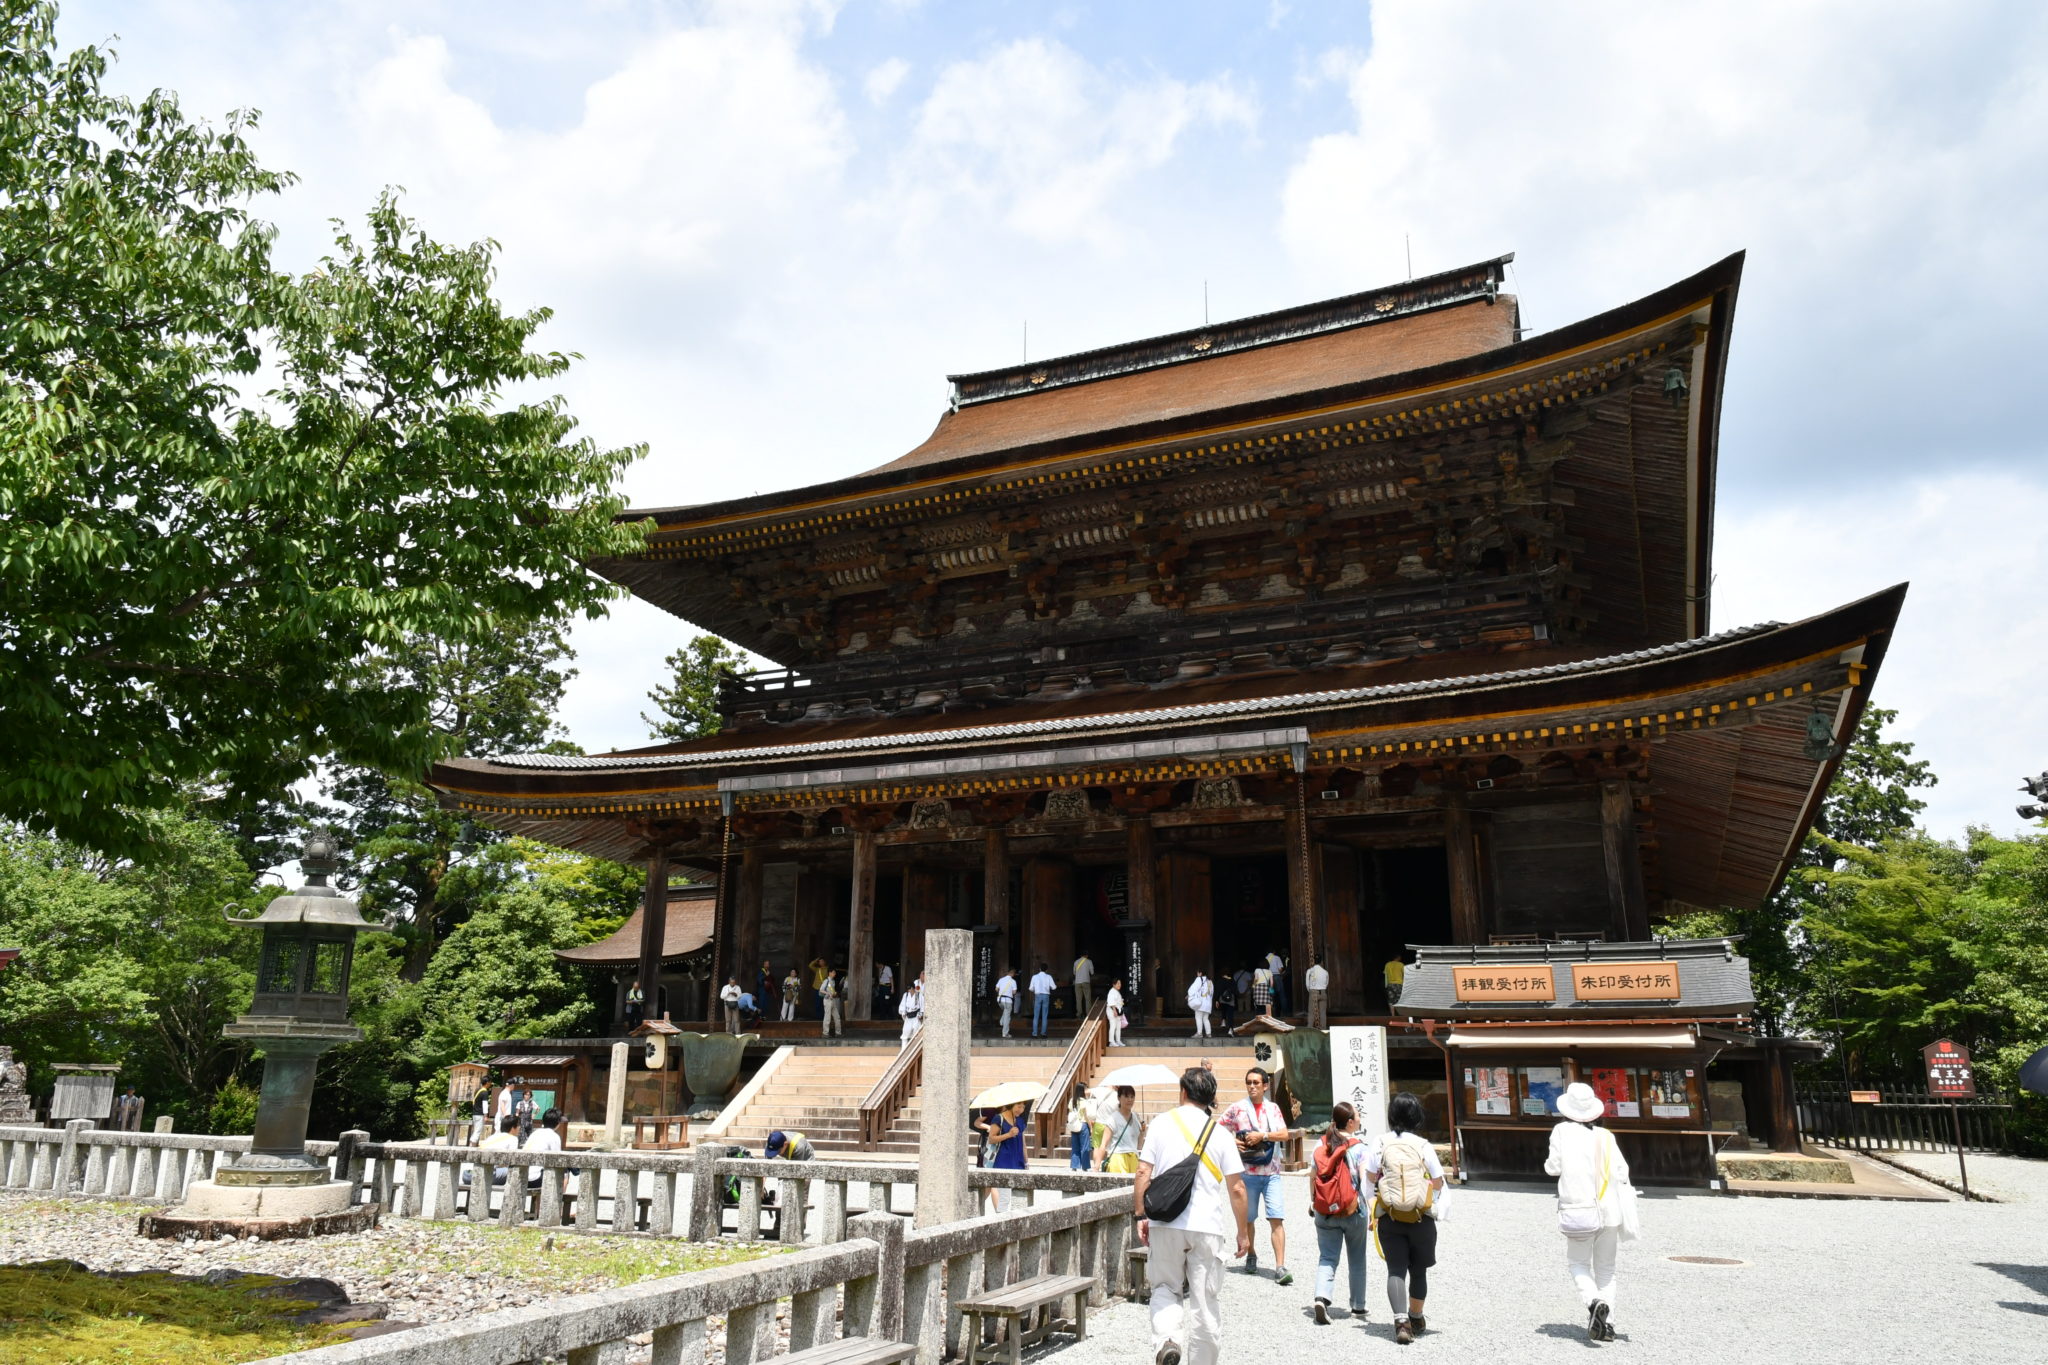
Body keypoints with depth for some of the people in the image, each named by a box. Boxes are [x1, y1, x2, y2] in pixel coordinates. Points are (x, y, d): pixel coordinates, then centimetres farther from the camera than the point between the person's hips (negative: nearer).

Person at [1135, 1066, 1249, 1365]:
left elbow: (1143, 1174, -3)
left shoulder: (1160, 1124, 1)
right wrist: (1243, 1232, 11)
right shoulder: (1219, 1134, 2)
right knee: (1204, 1301, 10)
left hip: (1165, 1225, 0)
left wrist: (1141, 1216, 7)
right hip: (1208, 1227, 0)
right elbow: (1236, 1188, 2)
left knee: (1165, 1289, 15)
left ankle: (1166, 1340, -8)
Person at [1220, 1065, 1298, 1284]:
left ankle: (1280, 1267, -10)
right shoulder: (1237, 1108, 0)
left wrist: (1262, 1136, -14)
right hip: (1247, 1172, 0)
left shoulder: (1273, 1108, 7)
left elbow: (1284, 1134, -3)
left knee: (1277, 1219, -9)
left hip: (1271, 1172, 1)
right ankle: (1251, 1255, 34)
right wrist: (1232, 1143, -12)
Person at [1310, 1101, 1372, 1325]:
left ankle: (1321, 1297, -19)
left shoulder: (1321, 1145, 2)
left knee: (1327, 1258, 4)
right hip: (1354, 1212, -2)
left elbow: (1314, 1177, 6)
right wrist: (1373, 1211, -19)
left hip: (1325, 1212, 2)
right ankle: (1358, 1307, 26)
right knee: (1357, 1261, 16)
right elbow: (1366, 1181, -18)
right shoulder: (1359, 1147, -9)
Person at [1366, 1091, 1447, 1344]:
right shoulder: (1423, 1146, -7)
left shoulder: (1381, 1142, -5)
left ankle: (1401, 1321, -17)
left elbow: (1370, 1176, 3)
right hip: (1422, 1218, 0)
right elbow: (1438, 1183, -2)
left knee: (1396, 1269, 1)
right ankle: (1415, 1319, 35)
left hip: (1389, 1217, 0)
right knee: (1418, 1270, 18)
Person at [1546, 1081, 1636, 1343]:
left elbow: (1553, 1167, -5)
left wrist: (1548, 1163, 17)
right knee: (1605, 1268, 15)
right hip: (1609, 1210, 3)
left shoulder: (1562, 1131, -4)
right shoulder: (1605, 1136, 2)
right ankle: (1607, 1324, 10)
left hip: (1578, 1211, -3)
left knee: (1578, 1263, 11)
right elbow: (1621, 1172, -1)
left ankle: (1594, 1301, -15)